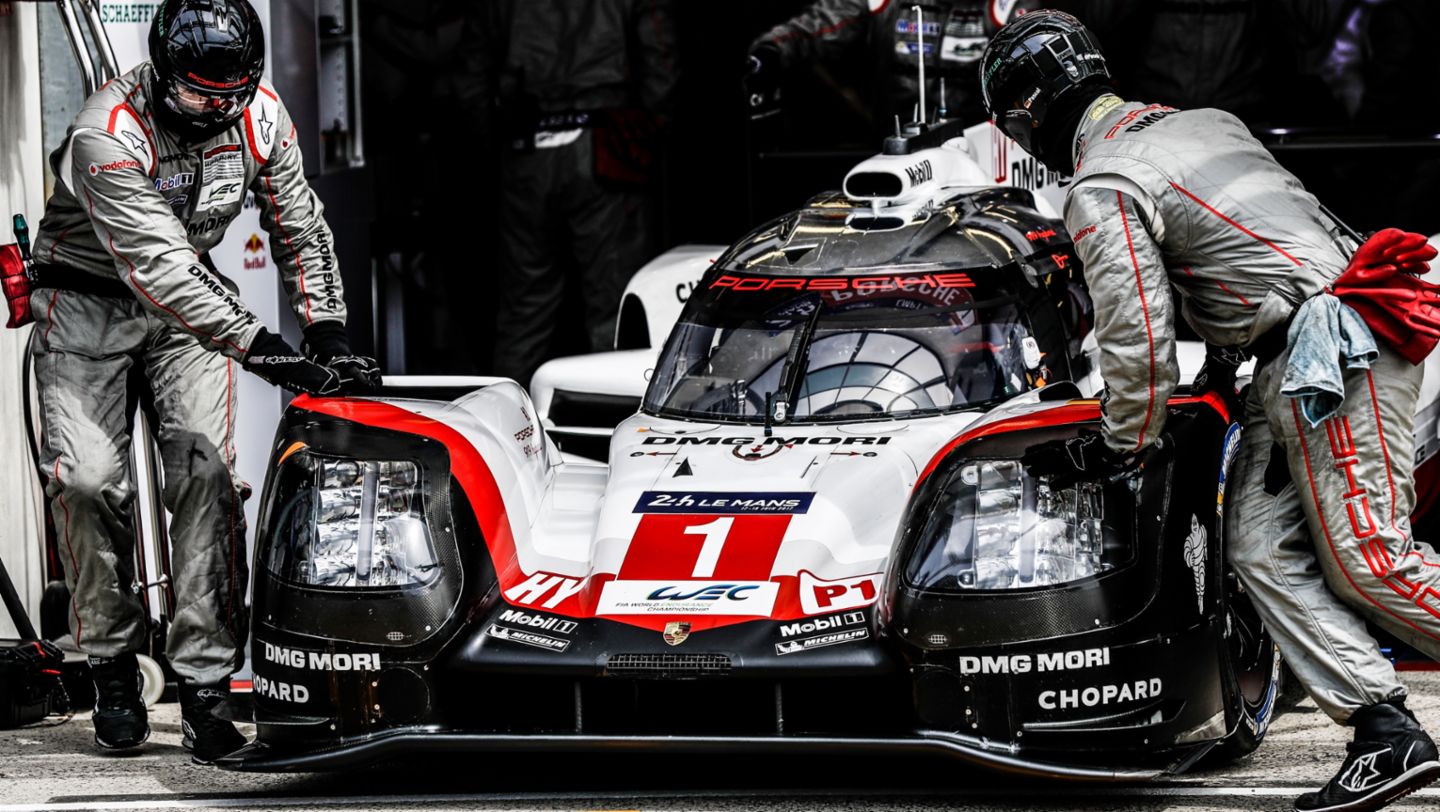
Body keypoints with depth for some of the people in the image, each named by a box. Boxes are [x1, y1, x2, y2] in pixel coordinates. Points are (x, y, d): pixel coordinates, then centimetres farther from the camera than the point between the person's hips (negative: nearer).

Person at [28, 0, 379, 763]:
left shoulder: (261, 116, -12)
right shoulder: (108, 135, -29)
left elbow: (299, 228, 1)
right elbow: (160, 269, -35)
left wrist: (329, 335, -10)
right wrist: (264, 350, -40)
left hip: (190, 298, 4)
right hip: (88, 297, -4)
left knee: (205, 468, -14)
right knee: (89, 477, -17)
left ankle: (207, 680, -14)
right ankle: (113, 662, 3)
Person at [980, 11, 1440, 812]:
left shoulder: (1101, 191, -8)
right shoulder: (1208, 124, 20)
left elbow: (1139, 335, -11)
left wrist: (1122, 445, 3)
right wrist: (1225, 363, 41)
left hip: (1332, 354, -10)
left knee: (1370, 559, -11)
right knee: (1265, 552, 6)